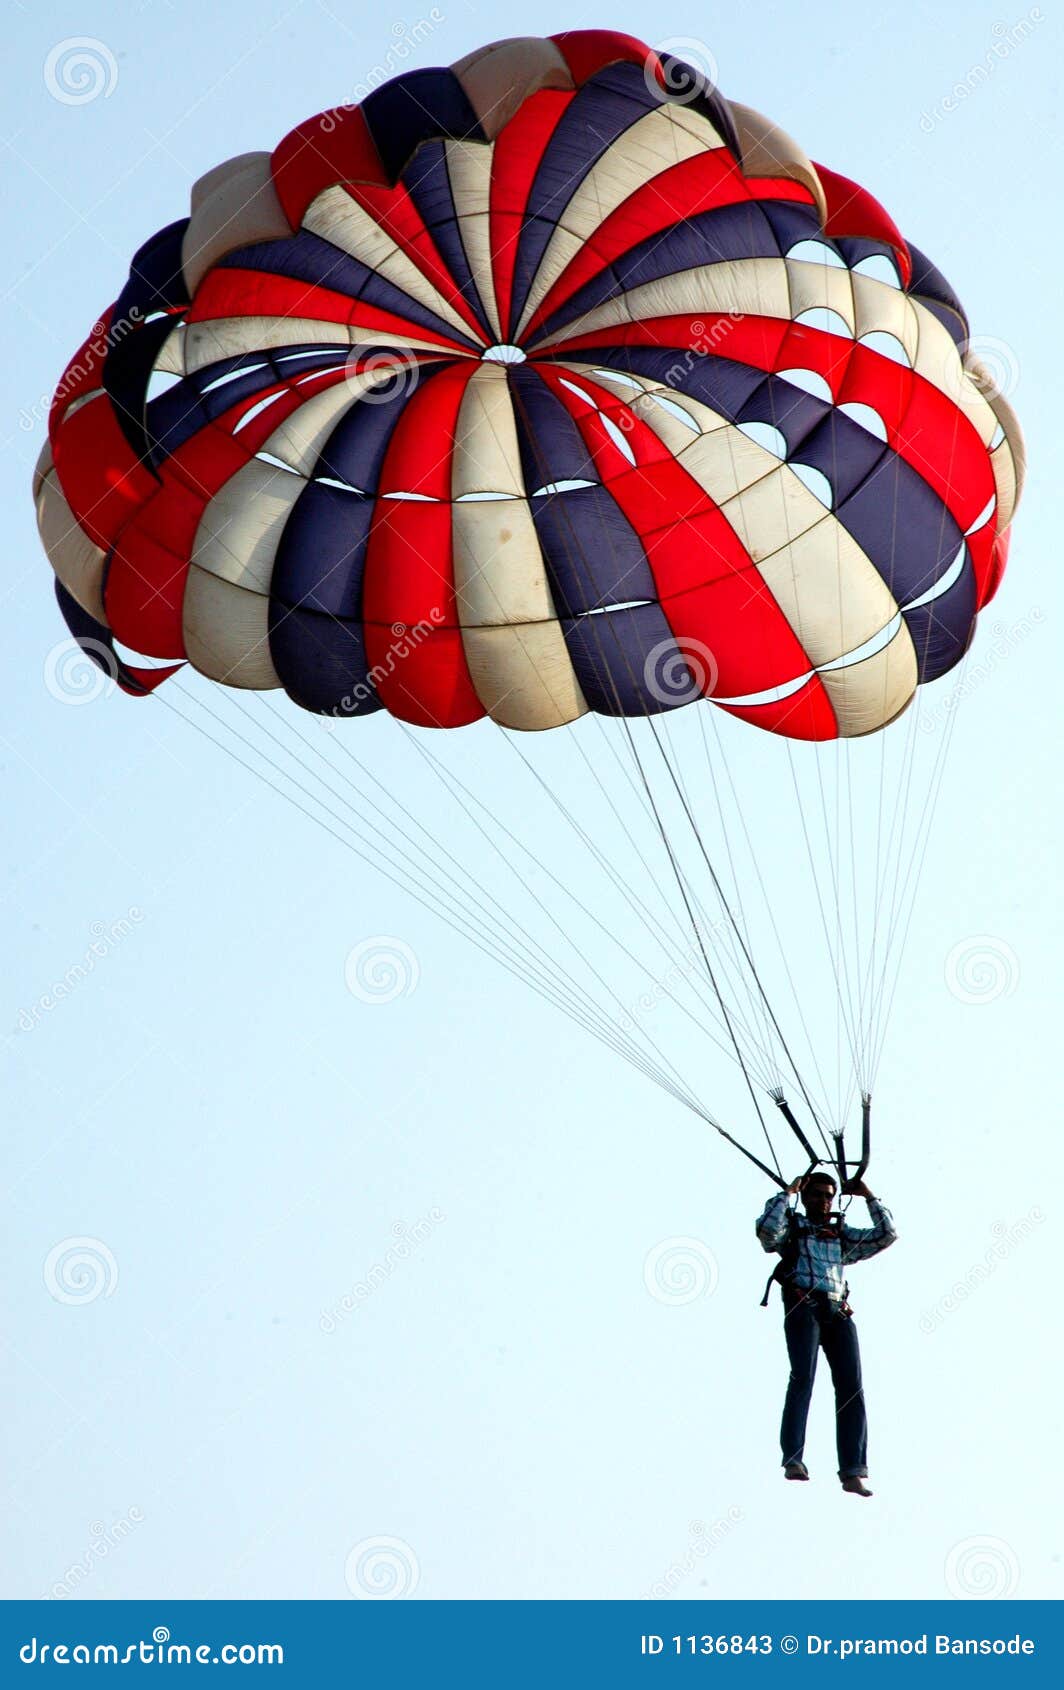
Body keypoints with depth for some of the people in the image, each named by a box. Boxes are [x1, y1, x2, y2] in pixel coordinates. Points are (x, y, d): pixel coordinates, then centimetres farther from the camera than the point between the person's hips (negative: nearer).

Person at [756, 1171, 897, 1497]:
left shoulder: (843, 1235, 30)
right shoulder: (791, 1226, 18)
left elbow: (886, 1235, 25)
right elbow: (767, 1228, -5)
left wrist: (869, 1197, 23)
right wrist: (787, 1192, 3)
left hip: (838, 1314, 4)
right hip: (803, 1308, -4)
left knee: (851, 1386, -10)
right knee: (803, 1376, -23)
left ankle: (852, 1471, -14)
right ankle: (793, 1460, -28)